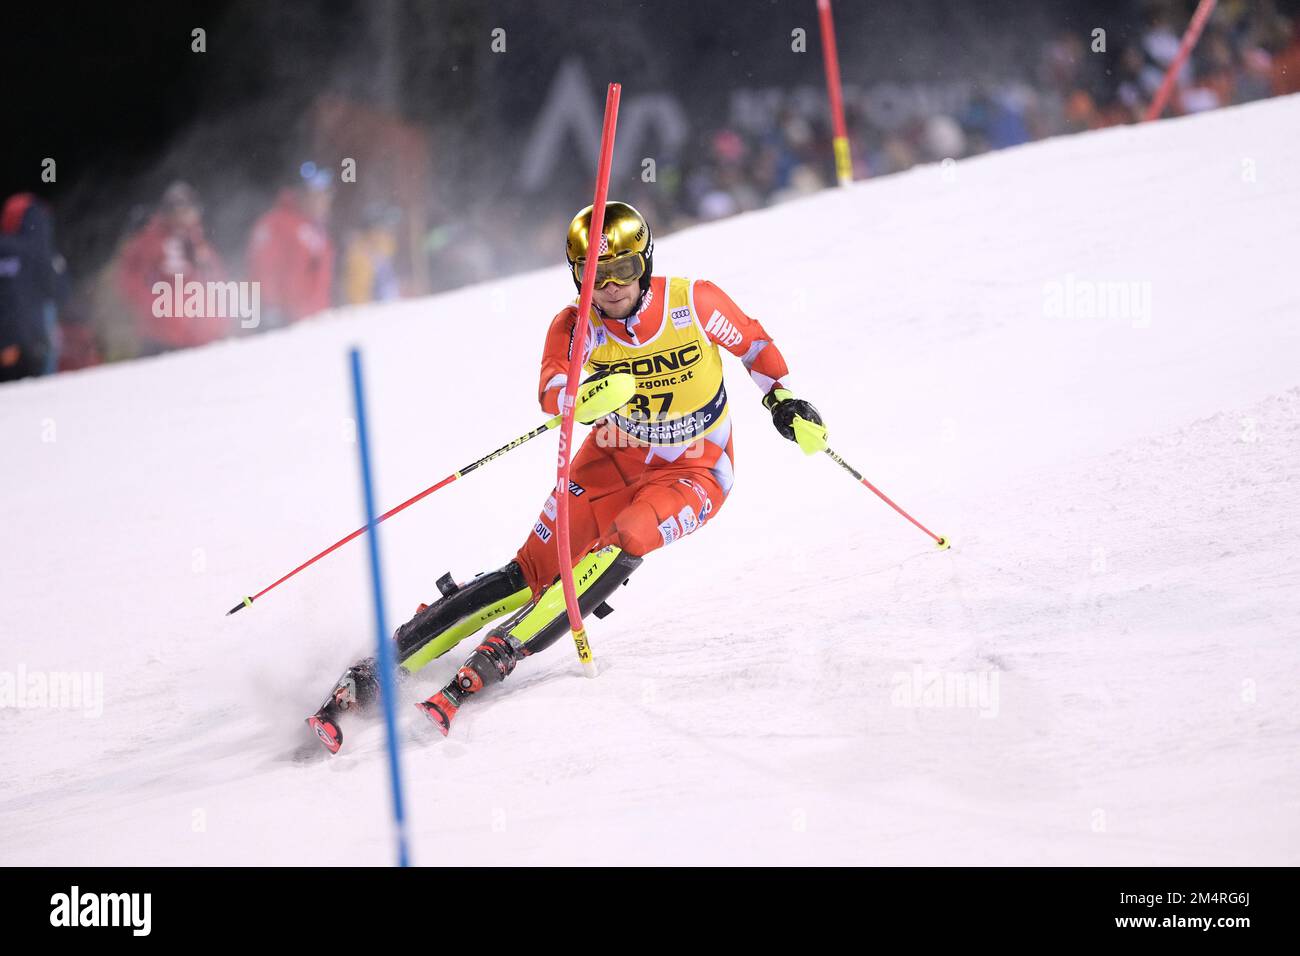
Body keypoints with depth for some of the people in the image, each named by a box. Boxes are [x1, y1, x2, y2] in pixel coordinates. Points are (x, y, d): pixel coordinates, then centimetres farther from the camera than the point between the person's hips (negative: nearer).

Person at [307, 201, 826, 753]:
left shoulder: (693, 303, -17)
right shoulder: (576, 326, -14)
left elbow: (753, 343, 3)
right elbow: (550, 392, -32)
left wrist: (783, 399, -6)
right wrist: (588, 398, -53)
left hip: (693, 473, -1)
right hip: (613, 459, 1)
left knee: (624, 541, -31)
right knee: (533, 573, -10)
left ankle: (492, 662, -34)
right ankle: (378, 669, -10)